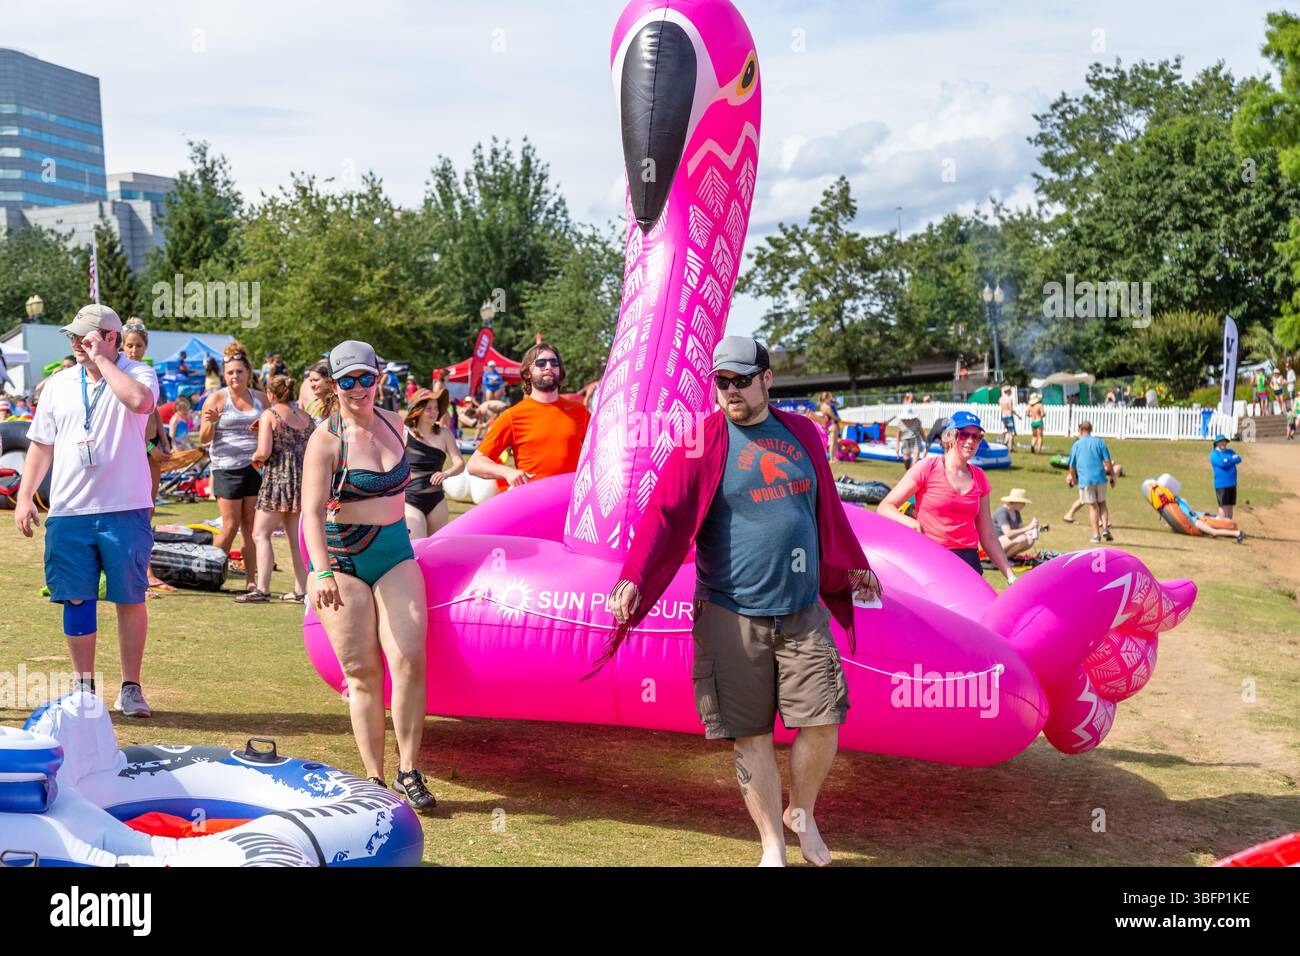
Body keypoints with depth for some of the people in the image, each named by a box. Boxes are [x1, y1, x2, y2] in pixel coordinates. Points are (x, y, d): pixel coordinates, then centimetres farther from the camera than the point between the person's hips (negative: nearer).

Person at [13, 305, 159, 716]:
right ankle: (85, 686, 19)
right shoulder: (58, 384, 13)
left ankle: (131, 688, 12)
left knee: (130, 599, 1)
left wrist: (101, 360, -16)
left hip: (125, 510, -4)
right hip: (69, 511, 4)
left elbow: (139, 400, -27)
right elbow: (41, 445, 16)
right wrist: (24, 497, 8)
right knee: (76, 599, 7)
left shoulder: (137, 373, -1)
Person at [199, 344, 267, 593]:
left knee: (251, 525, 4)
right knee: (230, 526, -4)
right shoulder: (216, 399, -1)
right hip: (228, 468, -3)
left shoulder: (260, 398, 11)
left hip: (255, 467, 3)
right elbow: (204, 439, -2)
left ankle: (251, 580, 8)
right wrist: (210, 422, -22)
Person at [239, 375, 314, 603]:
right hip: (304, 479, 6)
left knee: (260, 534, -2)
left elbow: (264, 451, -14)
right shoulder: (305, 417, 13)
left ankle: (262, 589, -12)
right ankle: (301, 590, 12)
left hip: (279, 478, -6)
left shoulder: (269, 415, -5)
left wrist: (255, 459, 5)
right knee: (296, 537, 12)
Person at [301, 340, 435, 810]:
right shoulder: (326, 438, -8)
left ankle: (408, 771, -1)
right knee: (362, 672, -3)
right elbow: (313, 510, -18)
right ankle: (375, 779, 6)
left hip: (396, 555, 4)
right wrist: (322, 572, -31)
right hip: (342, 560, -4)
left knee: (409, 660, -11)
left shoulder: (392, 423, 8)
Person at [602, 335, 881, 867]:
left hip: (803, 612, 3)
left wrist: (854, 566, 32)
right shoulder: (703, 443, -3)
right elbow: (664, 514, -11)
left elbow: (827, 510, 23)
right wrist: (633, 579, -24)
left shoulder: (801, 434, 11)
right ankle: (772, 846, 21)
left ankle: (802, 813, 27)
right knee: (751, 737, 4)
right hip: (732, 617, -3)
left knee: (823, 723, -1)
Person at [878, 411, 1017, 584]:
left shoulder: (979, 477, 14)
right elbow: (884, 507, -2)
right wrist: (908, 521, -22)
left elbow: (988, 537, 17)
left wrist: (1010, 576, 13)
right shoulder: (928, 467, 1)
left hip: (968, 561, 4)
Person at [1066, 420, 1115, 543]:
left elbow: (1072, 466, 8)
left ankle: (1096, 534, 1)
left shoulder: (1076, 445, 5)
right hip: (1100, 478, 1)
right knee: (1102, 503, 17)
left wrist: (1073, 478, 25)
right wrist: (1112, 476, 7)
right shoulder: (1099, 442, 5)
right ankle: (1105, 528, 1)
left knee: (1093, 506, 4)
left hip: (1085, 480, -1)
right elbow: (1108, 462, 0)